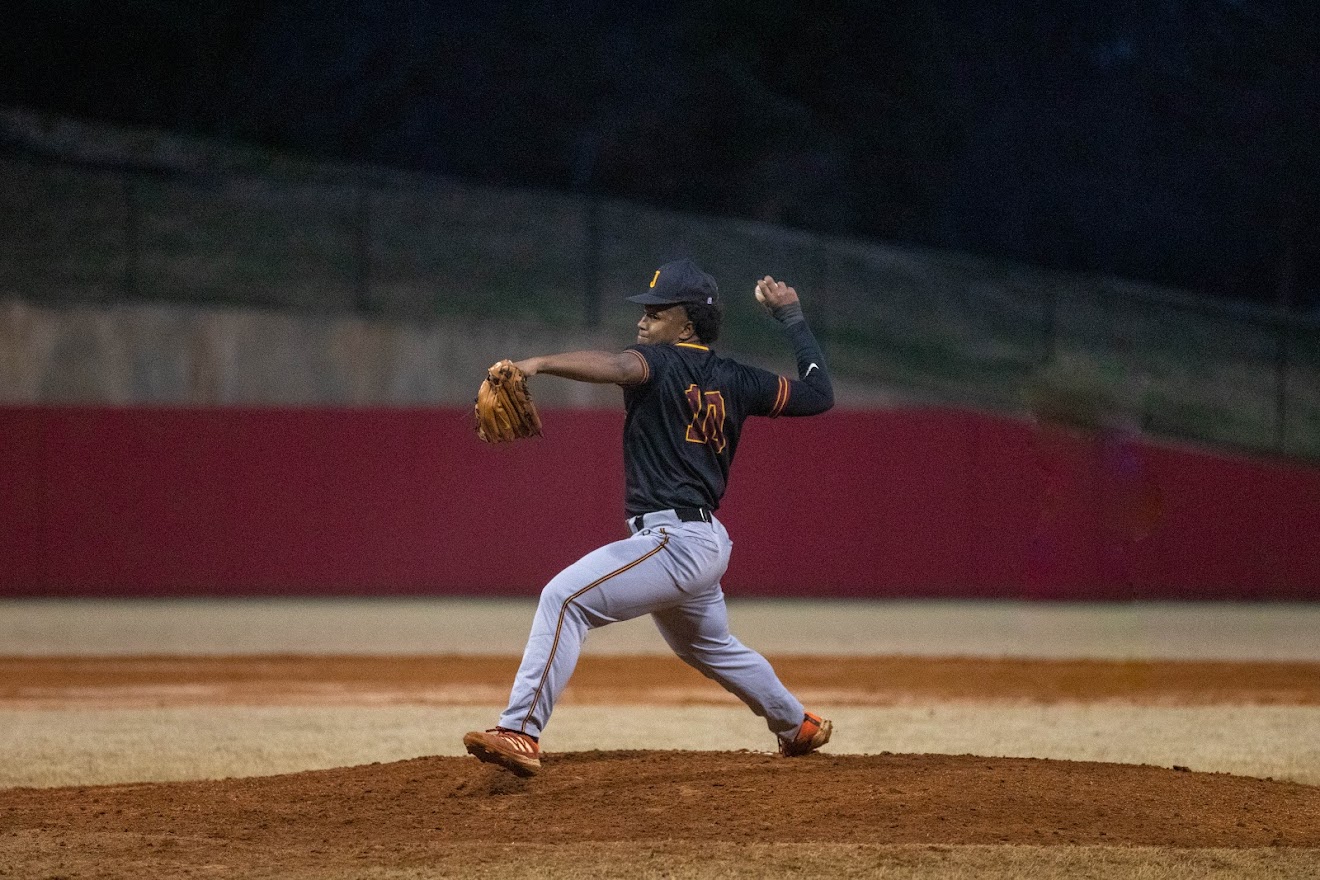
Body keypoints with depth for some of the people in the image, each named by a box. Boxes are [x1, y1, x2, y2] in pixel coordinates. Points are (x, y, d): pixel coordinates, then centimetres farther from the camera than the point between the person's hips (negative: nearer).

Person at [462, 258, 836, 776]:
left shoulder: (663, 363, -11)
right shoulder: (733, 381, 10)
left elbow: (616, 366, -33)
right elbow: (819, 394, 17)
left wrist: (537, 363, -47)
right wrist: (791, 317, 27)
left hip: (673, 541, -10)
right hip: (706, 543, 10)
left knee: (564, 598, -20)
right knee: (709, 646, 33)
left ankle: (521, 733, -31)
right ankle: (798, 728, 50)